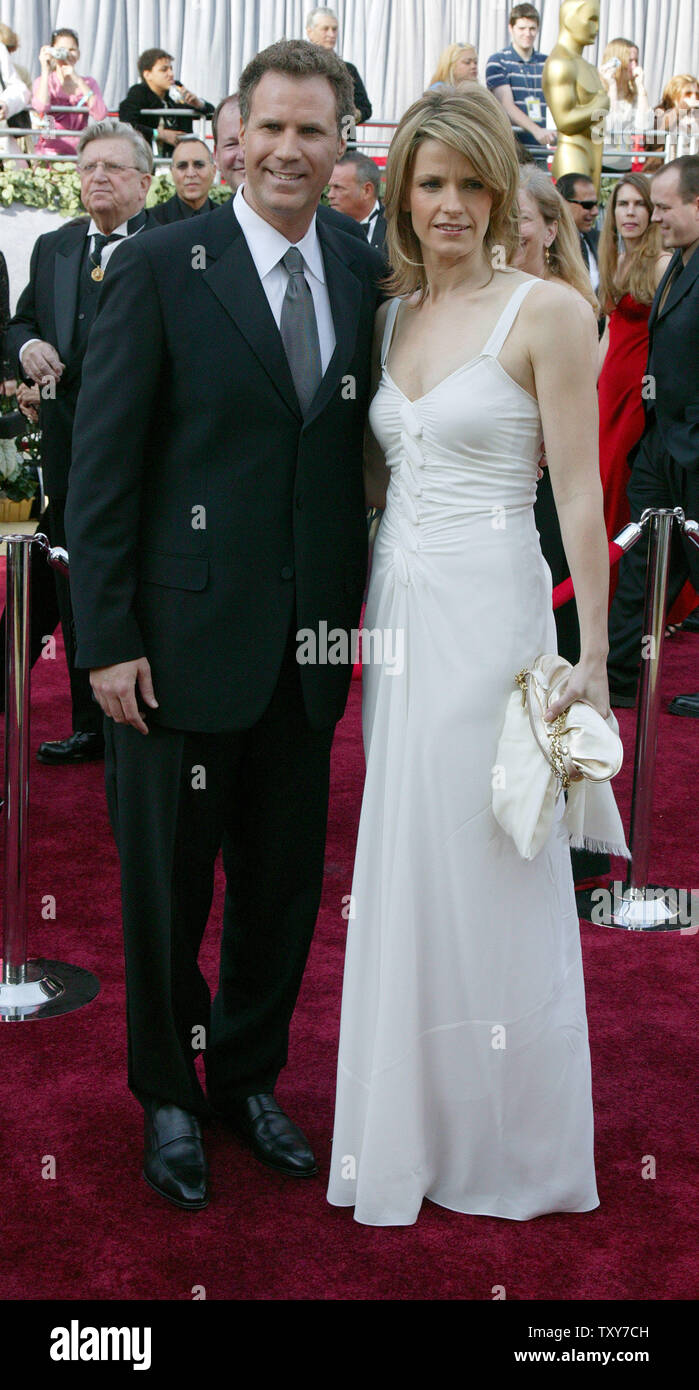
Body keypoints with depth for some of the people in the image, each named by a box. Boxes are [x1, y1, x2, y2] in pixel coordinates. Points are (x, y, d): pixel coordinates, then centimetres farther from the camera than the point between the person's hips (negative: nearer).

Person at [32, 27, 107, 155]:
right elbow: (41, 108, -16)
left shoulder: (89, 82, 14)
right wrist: (45, 70, -10)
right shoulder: (44, 81, 8)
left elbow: (100, 115, -6)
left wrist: (78, 81, -9)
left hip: (79, 153, 2)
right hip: (50, 153, -2)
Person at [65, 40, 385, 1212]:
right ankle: (168, 1097, 32)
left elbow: (366, 448, 7)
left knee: (284, 885, 15)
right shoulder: (160, 266, -7)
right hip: (185, 640, -4)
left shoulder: (366, 274, 6)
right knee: (166, 887, 10)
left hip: (310, 644, 4)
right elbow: (101, 464, -8)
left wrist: (358, 612, 0)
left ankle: (249, 1079, 37)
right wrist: (106, 637, -12)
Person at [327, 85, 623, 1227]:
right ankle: (416, 1121, 31)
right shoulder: (390, 318, 12)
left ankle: (507, 1140, 23)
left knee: (489, 875, 3)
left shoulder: (547, 311, -8)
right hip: (397, 607, 7)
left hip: (490, 616, -6)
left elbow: (580, 493, -11)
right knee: (403, 873, 13)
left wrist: (593, 653, -13)